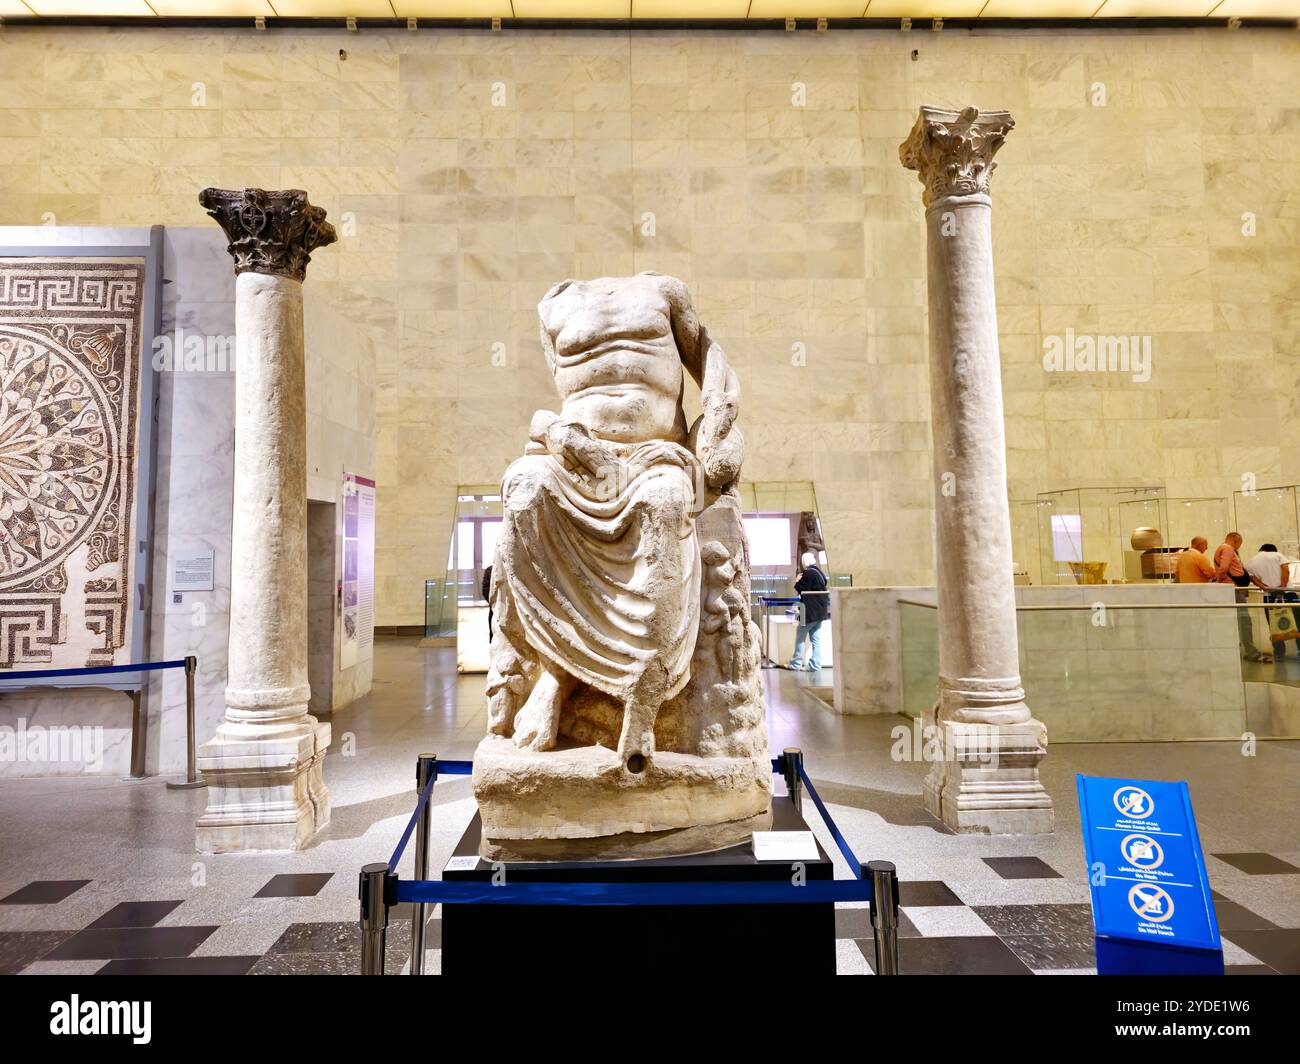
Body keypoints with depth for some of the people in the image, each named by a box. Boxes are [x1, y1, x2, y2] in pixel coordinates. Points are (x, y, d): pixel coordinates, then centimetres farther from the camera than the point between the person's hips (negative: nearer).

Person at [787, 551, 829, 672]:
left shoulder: (808, 573, -16)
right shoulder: (820, 572, 12)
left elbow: (801, 589, -14)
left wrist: (797, 582, 2)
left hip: (810, 611, -8)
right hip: (820, 611, 8)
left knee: (800, 638, 2)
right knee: (816, 639, 8)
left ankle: (796, 664, 6)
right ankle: (815, 666, 7)